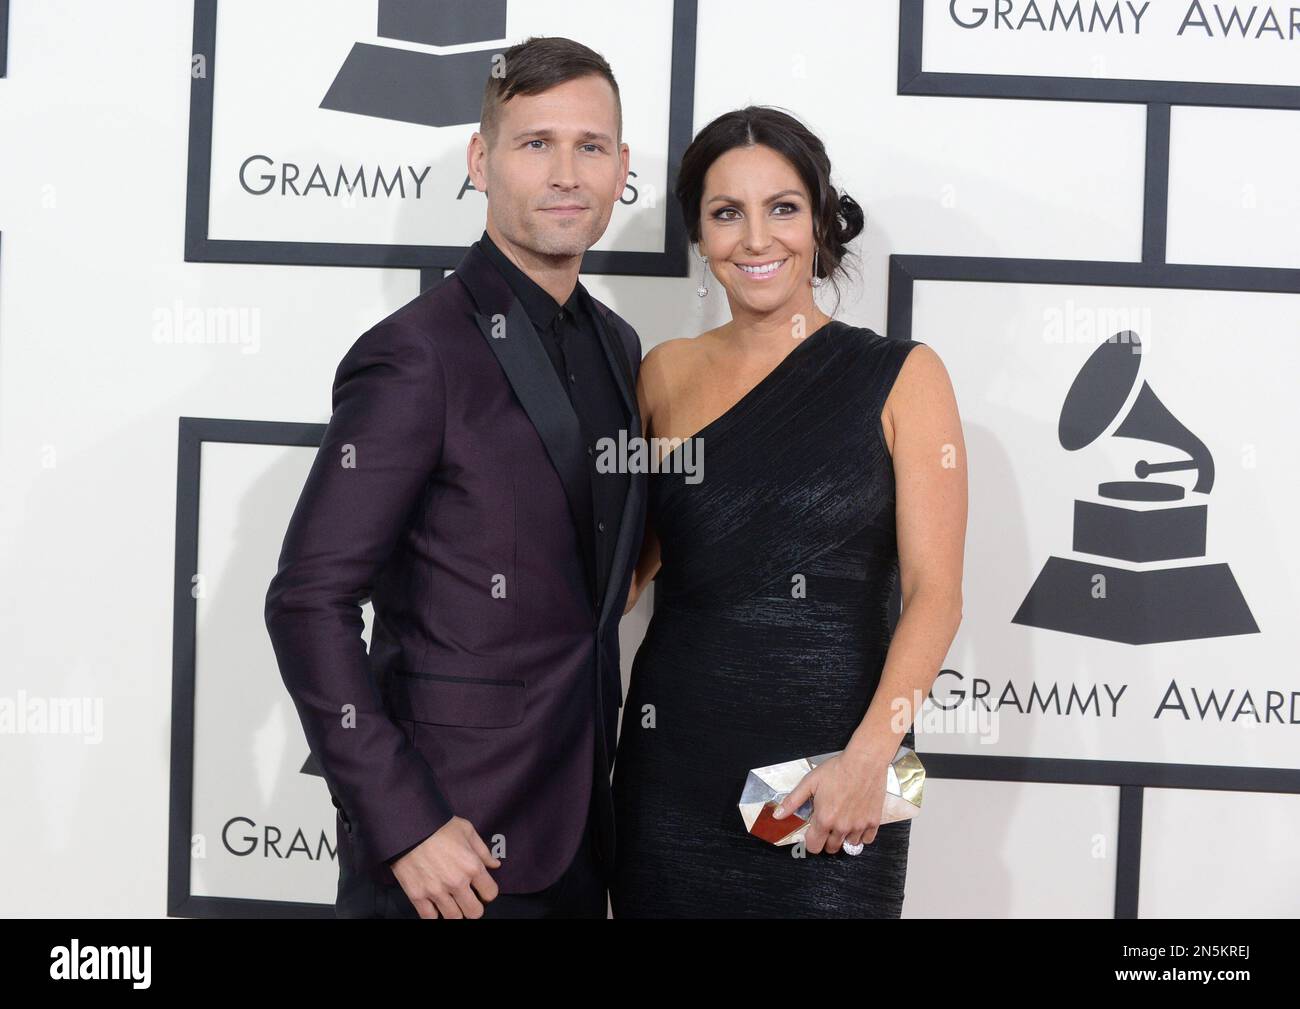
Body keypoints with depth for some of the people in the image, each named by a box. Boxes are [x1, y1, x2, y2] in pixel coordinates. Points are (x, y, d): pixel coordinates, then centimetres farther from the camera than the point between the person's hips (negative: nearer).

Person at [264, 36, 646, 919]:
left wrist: (597, 764, 9)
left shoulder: (619, 347, 8)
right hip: (447, 844, -7)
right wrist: (406, 825, -19)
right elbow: (310, 605, -16)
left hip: (581, 827, 7)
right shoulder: (417, 357, -15)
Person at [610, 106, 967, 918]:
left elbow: (935, 591, -8)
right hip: (676, 760, 3)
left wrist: (868, 756, -19)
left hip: (835, 776, -2)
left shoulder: (902, 377, -3)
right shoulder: (666, 375, 6)